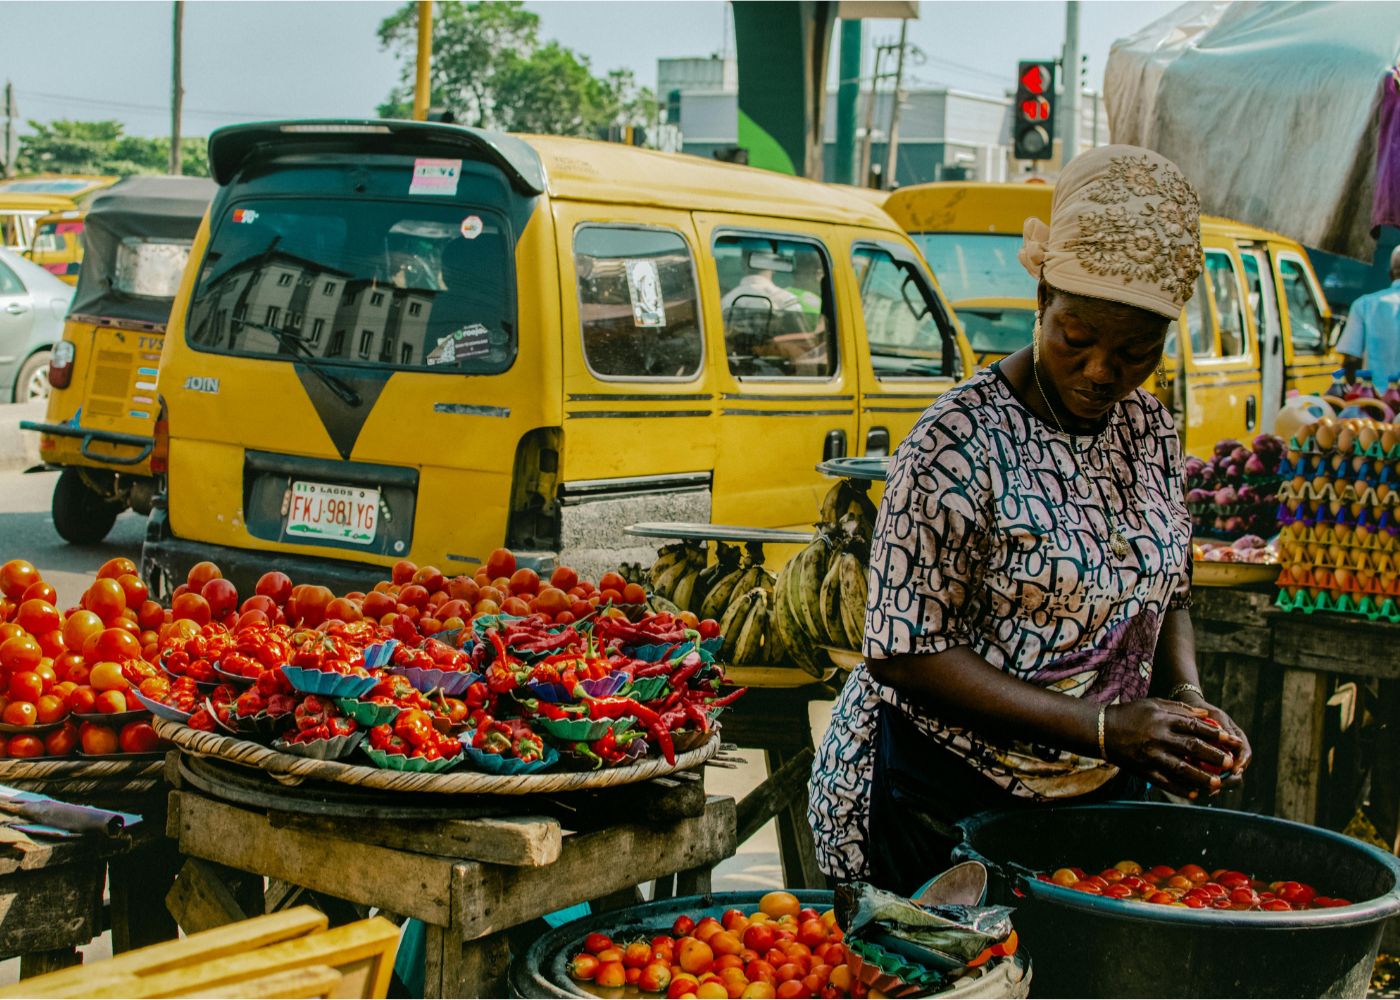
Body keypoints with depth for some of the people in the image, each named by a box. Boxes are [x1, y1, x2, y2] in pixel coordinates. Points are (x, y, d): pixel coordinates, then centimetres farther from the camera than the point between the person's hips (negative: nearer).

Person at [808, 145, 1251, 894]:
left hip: (1101, 793, 7)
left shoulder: (1148, 430, 3)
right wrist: (1100, 727, -26)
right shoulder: (962, 443, -19)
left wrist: (1186, 699, -5)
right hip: (943, 800, -6)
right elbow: (904, 653, -22)